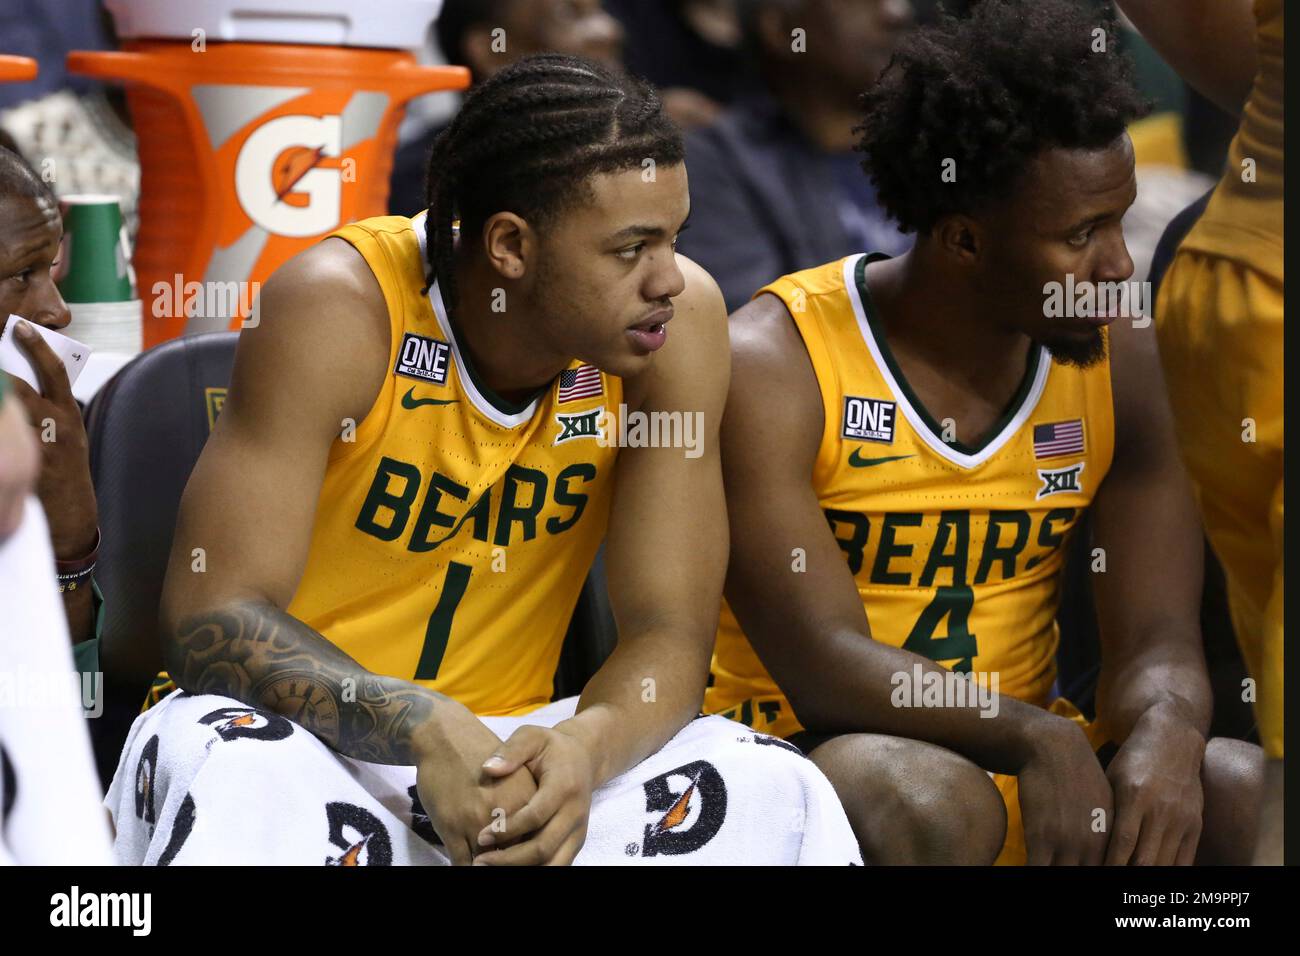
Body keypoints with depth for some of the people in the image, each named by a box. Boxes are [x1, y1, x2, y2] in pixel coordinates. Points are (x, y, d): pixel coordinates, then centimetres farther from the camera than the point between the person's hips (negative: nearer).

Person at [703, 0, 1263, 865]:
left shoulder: (1114, 352, 0)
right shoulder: (775, 364, -14)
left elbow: (1158, 641, -4)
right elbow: (819, 664, -21)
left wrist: (1165, 734, -28)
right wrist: (1035, 736, -36)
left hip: (1021, 761, 4)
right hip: (803, 758, -4)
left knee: (1246, 790, -22)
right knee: (923, 798, -37)